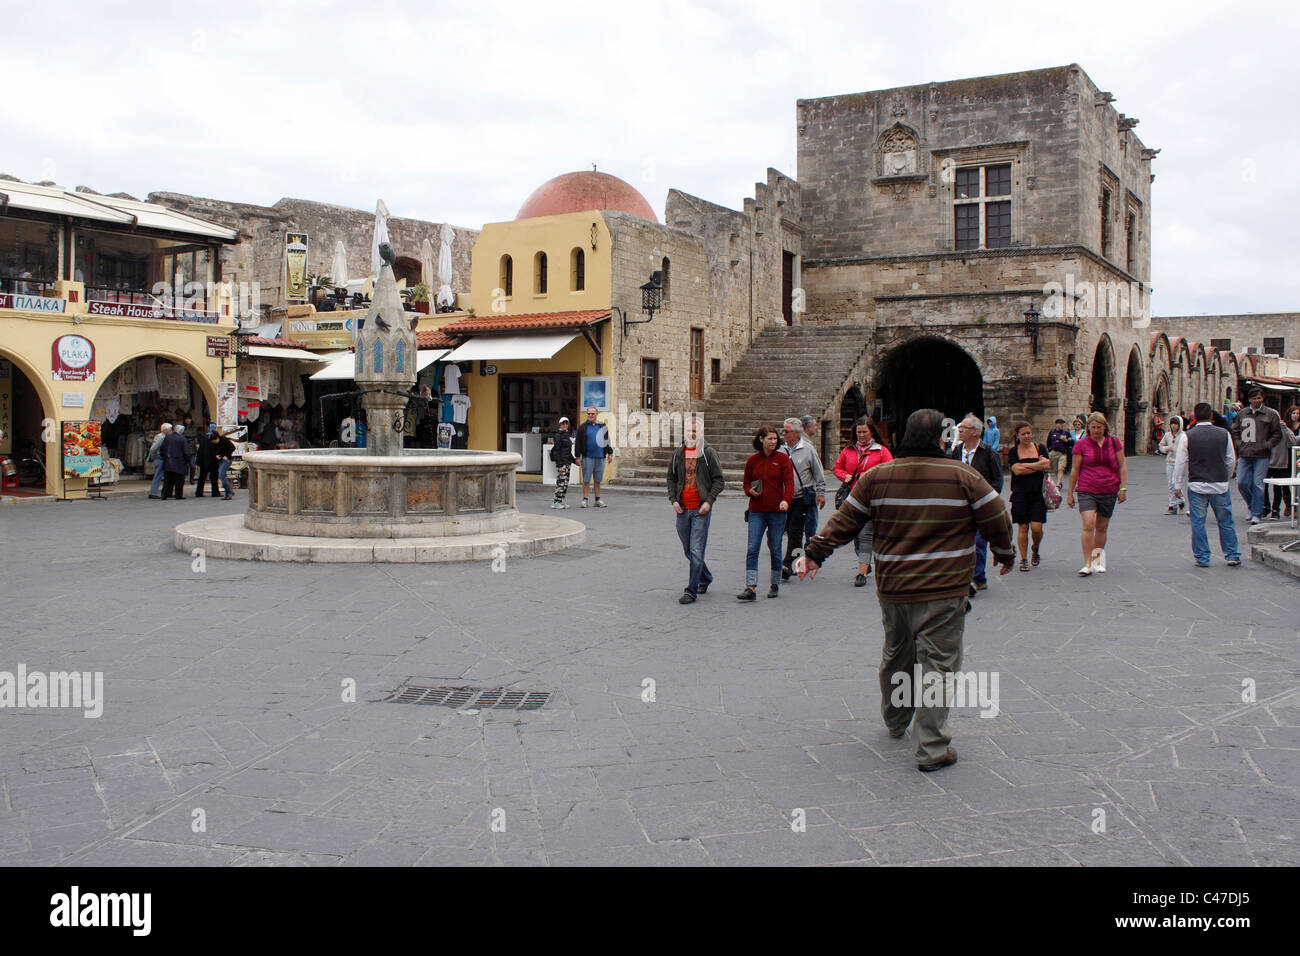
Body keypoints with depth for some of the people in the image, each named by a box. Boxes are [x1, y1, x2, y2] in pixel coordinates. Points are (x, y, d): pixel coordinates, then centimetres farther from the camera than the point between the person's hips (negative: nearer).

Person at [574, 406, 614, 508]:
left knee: (598, 480, 8)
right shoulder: (582, 427, 4)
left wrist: (610, 453, 11)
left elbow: (607, 441, 17)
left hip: (600, 457, 3)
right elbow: (578, 443, 3)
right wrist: (578, 456, -2)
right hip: (587, 457, -2)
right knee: (586, 480, -1)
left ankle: (598, 500, 14)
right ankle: (584, 499, 4)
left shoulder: (602, 427, 12)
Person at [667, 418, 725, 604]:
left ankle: (691, 591, -3)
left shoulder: (708, 452, -4)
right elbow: (671, 478, 17)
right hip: (682, 509, 5)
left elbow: (719, 480, -2)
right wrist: (673, 499, 4)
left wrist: (709, 501, -13)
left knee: (696, 550, -8)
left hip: (701, 509, -5)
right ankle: (705, 578, 36)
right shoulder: (678, 453, 8)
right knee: (688, 551, 14)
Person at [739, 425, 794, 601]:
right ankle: (750, 588, -12)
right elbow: (746, 482, 18)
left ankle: (775, 585, 22)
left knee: (775, 549, 6)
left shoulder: (783, 459, 0)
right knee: (752, 548, -9)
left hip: (777, 511, -1)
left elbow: (789, 482, -7)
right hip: (756, 511, 2)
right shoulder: (752, 460, 7)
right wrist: (749, 490, -5)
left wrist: (786, 500, -25)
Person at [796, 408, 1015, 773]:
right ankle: (931, 749, 0)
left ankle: (895, 721, 42)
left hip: (892, 589, 4)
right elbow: (996, 519, 2)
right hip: (943, 592, -4)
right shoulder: (963, 476, -7)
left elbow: (844, 520, 7)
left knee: (896, 656, 22)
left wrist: (815, 553, 16)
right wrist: (1004, 554, 20)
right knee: (936, 664, 0)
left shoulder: (877, 476, 1)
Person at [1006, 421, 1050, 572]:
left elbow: (1047, 464, -8)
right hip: (1020, 494, -1)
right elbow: (1017, 470, -11)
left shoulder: (1040, 448, 8)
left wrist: (1025, 465, -9)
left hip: (1038, 493, 1)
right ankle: (1024, 559, 12)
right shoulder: (1013, 451, 3)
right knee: (1022, 527, 0)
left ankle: (1035, 550, 25)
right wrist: (1038, 466, -8)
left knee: (1036, 528, -5)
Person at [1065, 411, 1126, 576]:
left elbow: (1122, 466, 9)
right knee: (1088, 525, -16)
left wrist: (1123, 488, 2)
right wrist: (1070, 493, 5)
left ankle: (1097, 559, 26)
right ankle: (1087, 564, -14)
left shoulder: (1114, 442, 6)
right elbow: (1075, 470, 5)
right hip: (1087, 491, -2)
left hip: (1109, 491, 2)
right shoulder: (1081, 445, 1)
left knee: (1102, 527, 10)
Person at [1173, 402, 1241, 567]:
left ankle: (1202, 558, 8)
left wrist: (1178, 485, 5)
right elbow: (1231, 460, 8)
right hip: (1220, 485, 2)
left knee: (1198, 523, 5)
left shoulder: (1188, 436, -7)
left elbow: (1180, 462, -4)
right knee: (1225, 522, 12)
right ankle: (1232, 555, 17)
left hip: (1197, 485, -2)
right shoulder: (1224, 434, -1)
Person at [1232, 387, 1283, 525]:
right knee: (1241, 483, 3)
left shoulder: (1271, 414, 1)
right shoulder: (1242, 413, 11)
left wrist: (1267, 445, -8)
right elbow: (1235, 431, 19)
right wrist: (1238, 444, 5)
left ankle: (1256, 514, 3)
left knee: (1257, 484, -5)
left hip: (1262, 456, -4)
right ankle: (1253, 506, 26)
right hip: (1244, 456, 4)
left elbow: (1277, 433, 4)